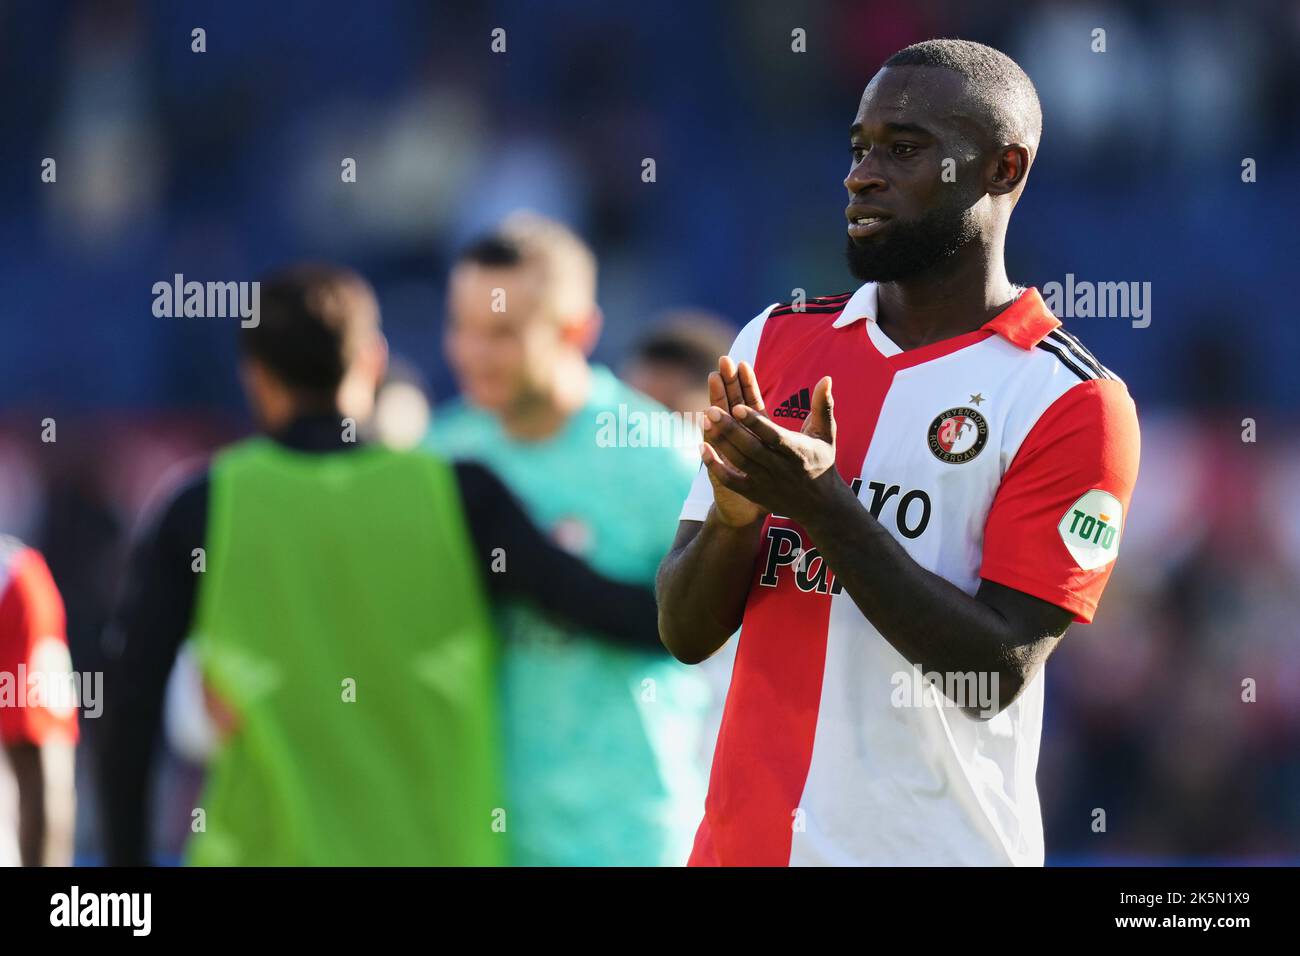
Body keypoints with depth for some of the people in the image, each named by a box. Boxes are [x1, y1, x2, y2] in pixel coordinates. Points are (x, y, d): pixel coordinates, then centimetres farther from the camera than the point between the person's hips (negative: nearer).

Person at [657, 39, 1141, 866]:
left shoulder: (1073, 404, -9)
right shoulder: (775, 345, 5)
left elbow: (996, 674, -15)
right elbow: (686, 634, 6)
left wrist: (823, 505, -21)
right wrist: (735, 512, -14)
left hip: (935, 845, -4)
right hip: (744, 838, 4)